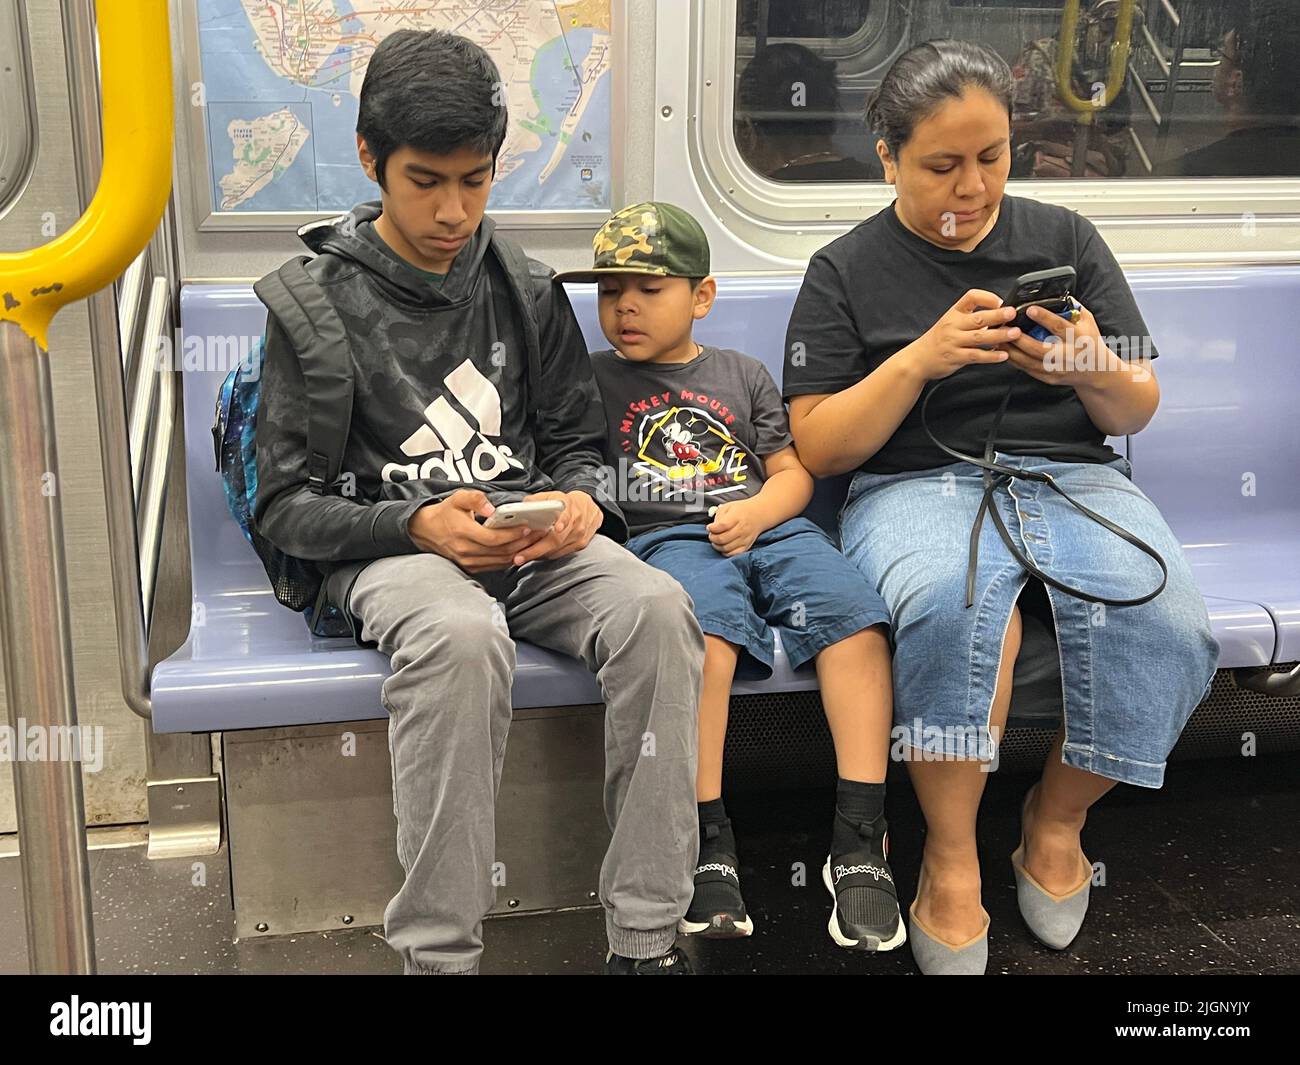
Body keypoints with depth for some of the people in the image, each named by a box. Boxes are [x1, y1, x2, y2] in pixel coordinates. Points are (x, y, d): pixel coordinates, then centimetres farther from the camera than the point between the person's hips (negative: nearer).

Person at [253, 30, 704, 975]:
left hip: (533, 539, 3)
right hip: (389, 545, -3)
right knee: (461, 638, -39)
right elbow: (286, 504, 0)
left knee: (657, 607, -29)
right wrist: (418, 524, -18)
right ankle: (439, 956, -26)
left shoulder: (526, 289, 12)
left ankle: (647, 940, -23)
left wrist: (581, 500, -6)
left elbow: (576, 440, 19)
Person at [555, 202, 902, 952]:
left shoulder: (743, 374, 23)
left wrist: (757, 511, -2)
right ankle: (709, 844, -30)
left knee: (854, 612, -27)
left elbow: (794, 472, 18)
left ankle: (861, 841, -25)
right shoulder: (594, 379, 18)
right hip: (666, 539, -3)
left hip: (768, 527, 3)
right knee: (702, 623, -38)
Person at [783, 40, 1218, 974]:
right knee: (962, 604, -38)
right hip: (919, 485, -2)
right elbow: (817, 449, -1)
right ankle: (951, 861, -17)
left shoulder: (1065, 239, 13)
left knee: (1164, 624, -29)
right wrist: (918, 360, -15)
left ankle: (1058, 816, -1)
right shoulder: (847, 271, 6)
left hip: (1073, 478, 3)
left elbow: (1137, 413, 13)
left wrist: (1097, 372, -11)